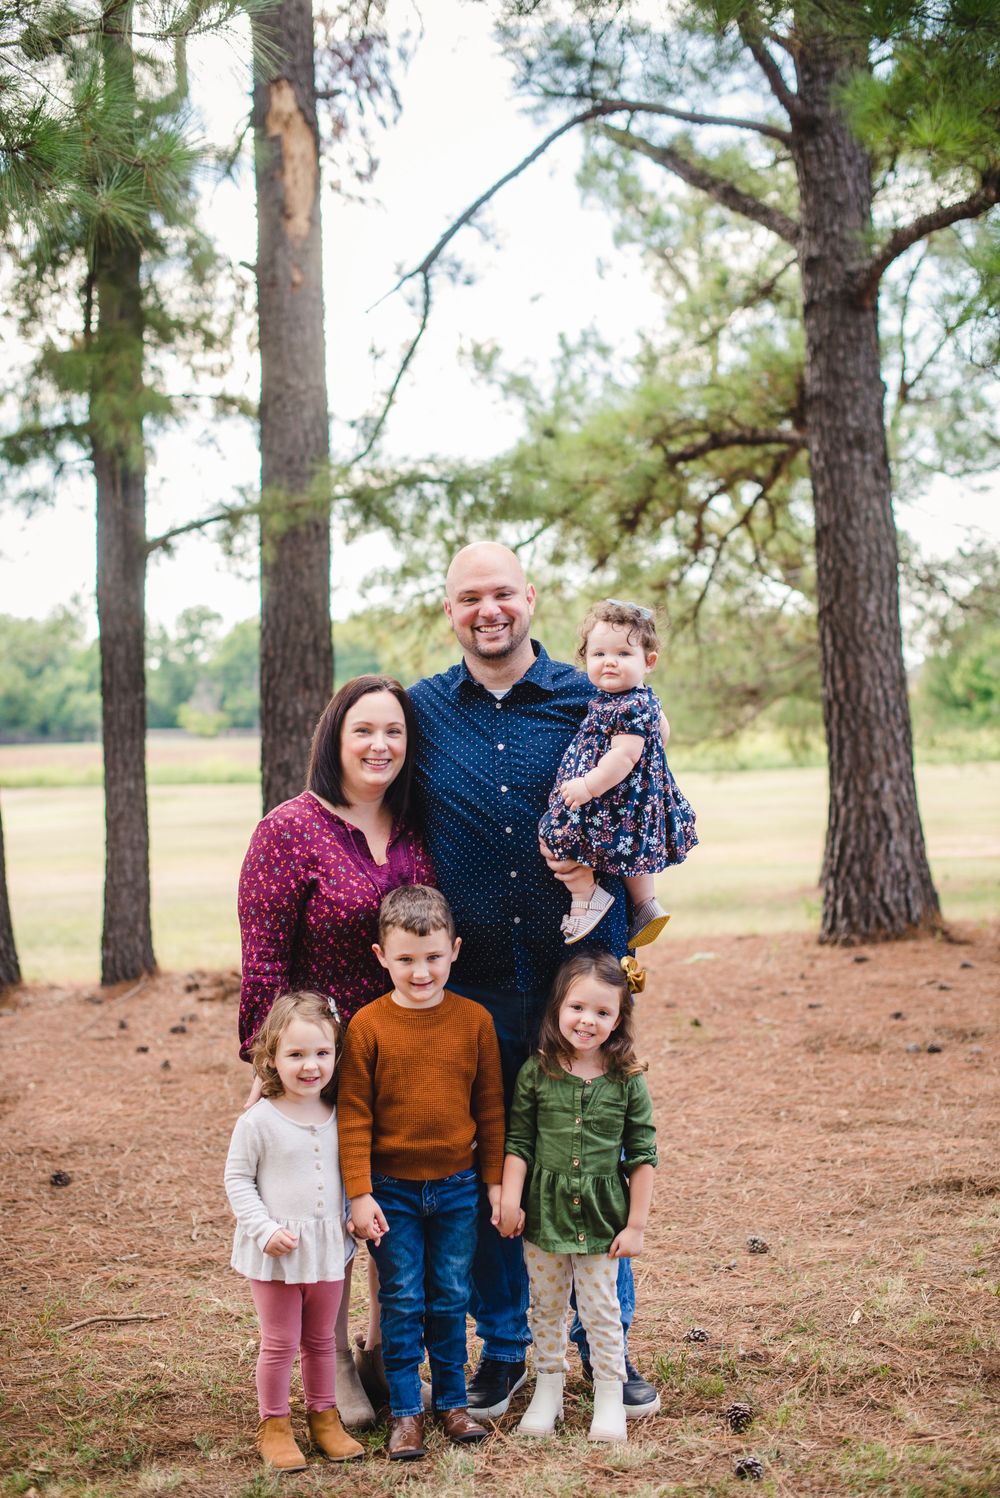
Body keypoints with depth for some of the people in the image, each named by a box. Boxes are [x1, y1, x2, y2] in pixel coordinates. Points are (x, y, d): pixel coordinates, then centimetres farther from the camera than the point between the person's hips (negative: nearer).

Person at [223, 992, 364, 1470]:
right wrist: (266, 1230, -17)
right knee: (280, 1343, 5)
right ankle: (273, 1426, 20)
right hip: (275, 1251, -4)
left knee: (320, 1339, 17)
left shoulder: (339, 1117, 2)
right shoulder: (258, 1121, -13)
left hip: (327, 1247, 4)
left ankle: (323, 1417, 31)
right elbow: (237, 1180, -8)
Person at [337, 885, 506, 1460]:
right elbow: (354, 1115, -8)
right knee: (402, 1302, 5)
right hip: (392, 1190, -2)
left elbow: (491, 1108, 4)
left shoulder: (474, 1020, -3)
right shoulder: (367, 1026, -10)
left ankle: (452, 1400, 27)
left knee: (451, 1298, 12)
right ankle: (406, 1411, 16)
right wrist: (359, 1193, -10)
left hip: (457, 1186, 2)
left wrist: (495, 1180, 5)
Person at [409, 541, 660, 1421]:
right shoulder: (421, 711, 5)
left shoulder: (589, 703, 2)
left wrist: (604, 863, -10)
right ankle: (502, 1348, 25)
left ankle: (606, 1344, 23)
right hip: (472, 983, 1)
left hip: (577, 971, -1)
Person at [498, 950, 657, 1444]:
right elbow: (518, 1143, 0)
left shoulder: (628, 1080, -7)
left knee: (601, 1309, 6)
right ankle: (548, 1390, 29)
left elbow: (642, 1157, -3)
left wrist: (636, 1224, -4)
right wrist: (509, 1200, -8)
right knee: (546, 1306, 14)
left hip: (602, 1215, -1)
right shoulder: (536, 1071, -5)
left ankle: (609, 1398, 21)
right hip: (545, 1211, 2)